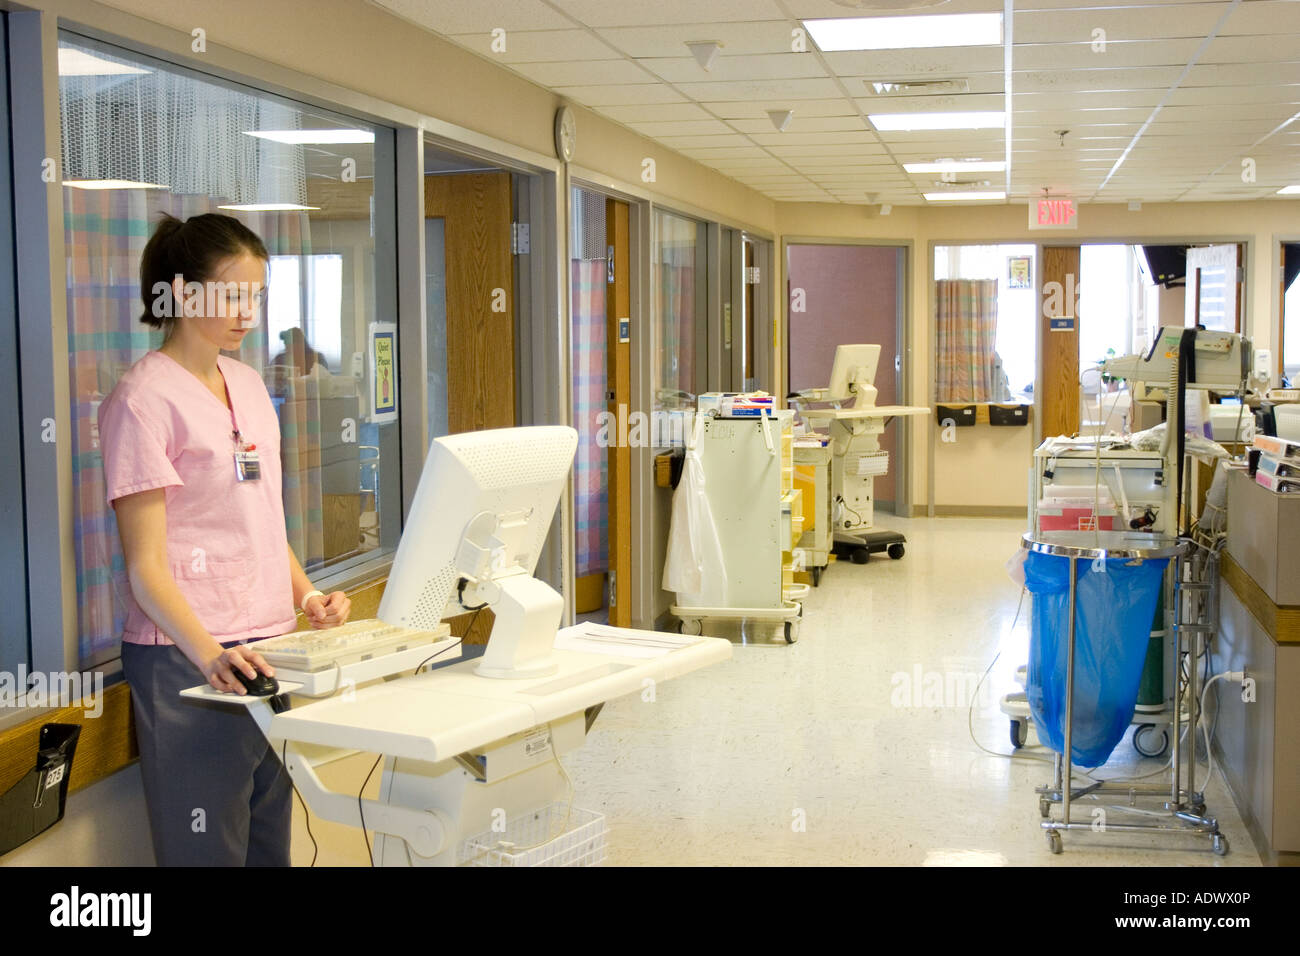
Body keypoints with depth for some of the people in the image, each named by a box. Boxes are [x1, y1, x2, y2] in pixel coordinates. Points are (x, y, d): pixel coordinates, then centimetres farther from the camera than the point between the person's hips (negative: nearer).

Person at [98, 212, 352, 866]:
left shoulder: (248, 384, 13)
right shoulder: (144, 400, -11)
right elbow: (146, 565, -15)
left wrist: (307, 597, 5)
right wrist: (210, 654, -27)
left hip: (266, 650, 7)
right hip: (189, 660, -7)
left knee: (270, 841, 12)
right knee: (208, 851, 0)